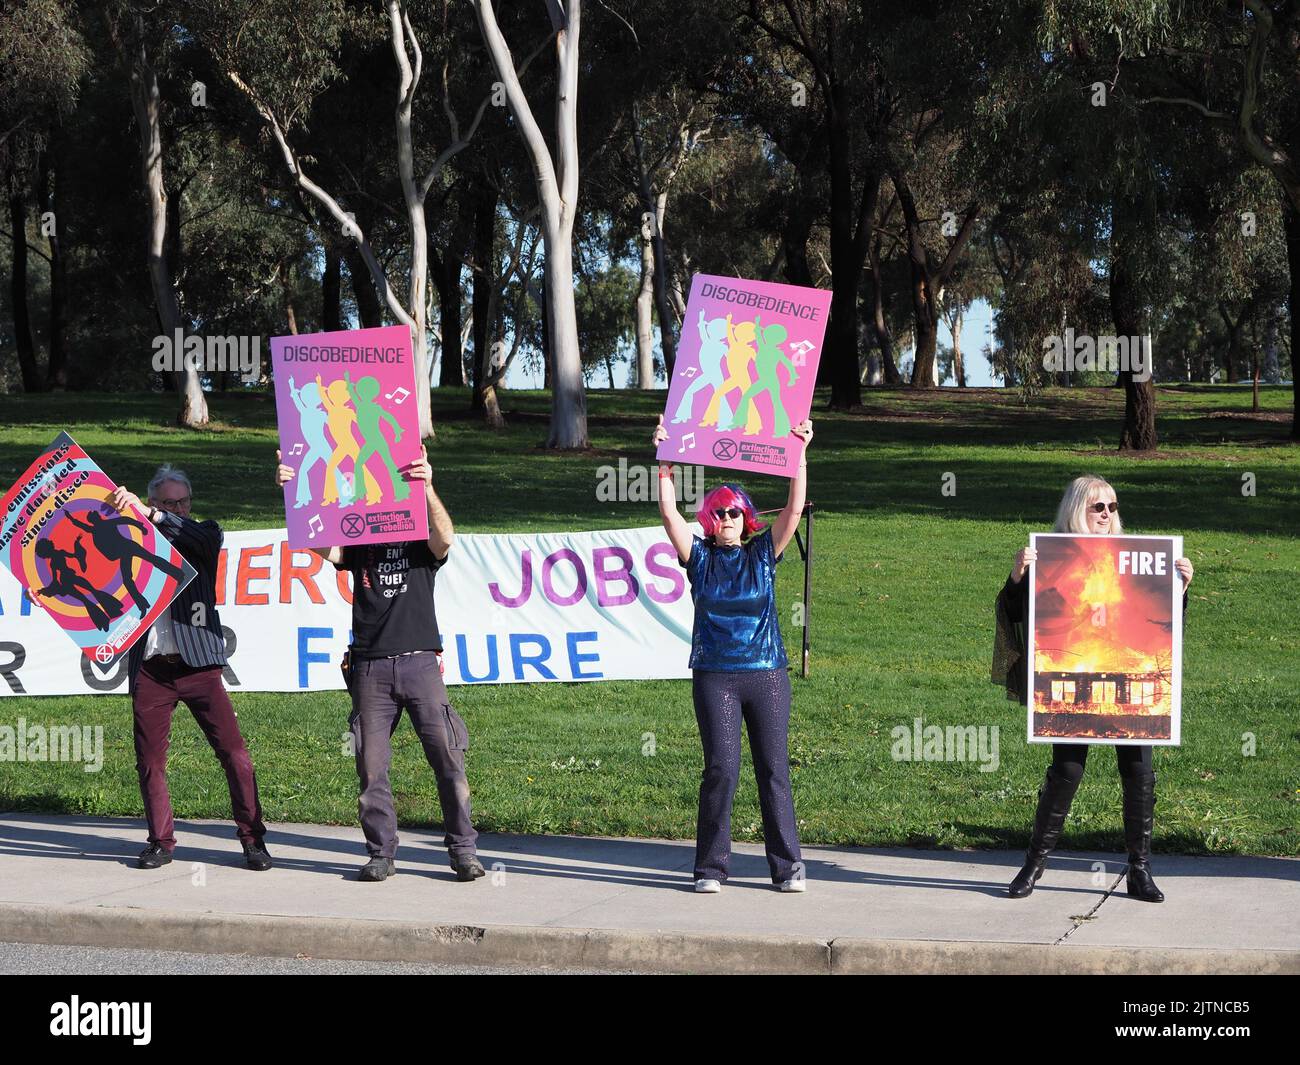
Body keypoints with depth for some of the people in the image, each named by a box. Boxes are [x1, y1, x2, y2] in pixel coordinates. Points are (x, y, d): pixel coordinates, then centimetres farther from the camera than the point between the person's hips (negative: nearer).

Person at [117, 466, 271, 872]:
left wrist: (149, 514, -26)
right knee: (149, 759, 4)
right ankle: (161, 841, 17)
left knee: (234, 751, -6)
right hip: (150, 667, 1)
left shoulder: (204, 535, 8)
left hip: (198, 663, -1)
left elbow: (203, 538, -16)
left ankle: (253, 838, 2)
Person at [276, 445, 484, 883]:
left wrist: (427, 488, -29)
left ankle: (463, 850, 1)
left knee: (448, 757, -6)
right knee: (372, 766, 1)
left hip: (420, 662, -2)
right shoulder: (358, 542, 15)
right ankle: (381, 852, 11)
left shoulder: (421, 541, 10)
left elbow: (445, 538, -12)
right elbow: (319, 544, -2)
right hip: (370, 667, 2)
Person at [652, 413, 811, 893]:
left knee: (774, 769, 3)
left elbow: (794, 509, -2)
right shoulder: (700, 556, 6)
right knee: (721, 768, -6)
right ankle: (711, 867, 3)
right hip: (715, 677, -1)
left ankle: (787, 866, 9)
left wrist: (799, 454, -8)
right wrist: (665, 463, -10)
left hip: (767, 675, 1)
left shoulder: (763, 552, 7)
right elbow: (669, 513, -5)